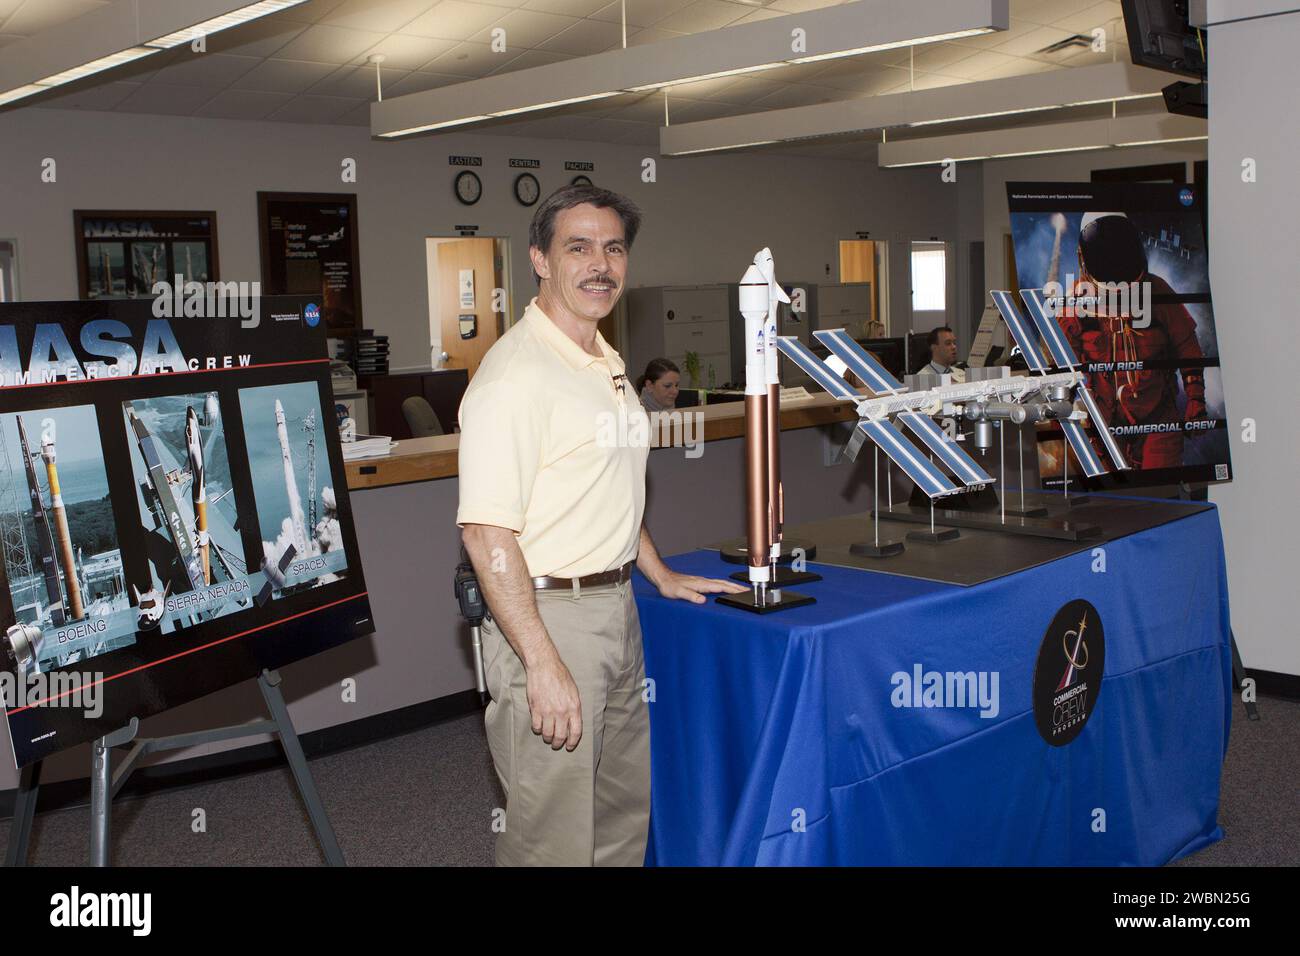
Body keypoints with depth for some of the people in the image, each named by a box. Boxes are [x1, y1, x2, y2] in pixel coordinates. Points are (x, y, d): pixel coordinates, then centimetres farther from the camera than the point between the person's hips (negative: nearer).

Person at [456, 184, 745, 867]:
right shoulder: (516, 372, -18)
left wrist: (660, 575, 25)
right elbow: (485, 530, -24)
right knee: (554, 840, 0)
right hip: (547, 615, -9)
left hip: (617, 607, 9)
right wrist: (542, 663, -26)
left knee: (625, 811, 20)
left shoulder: (607, 365, 14)